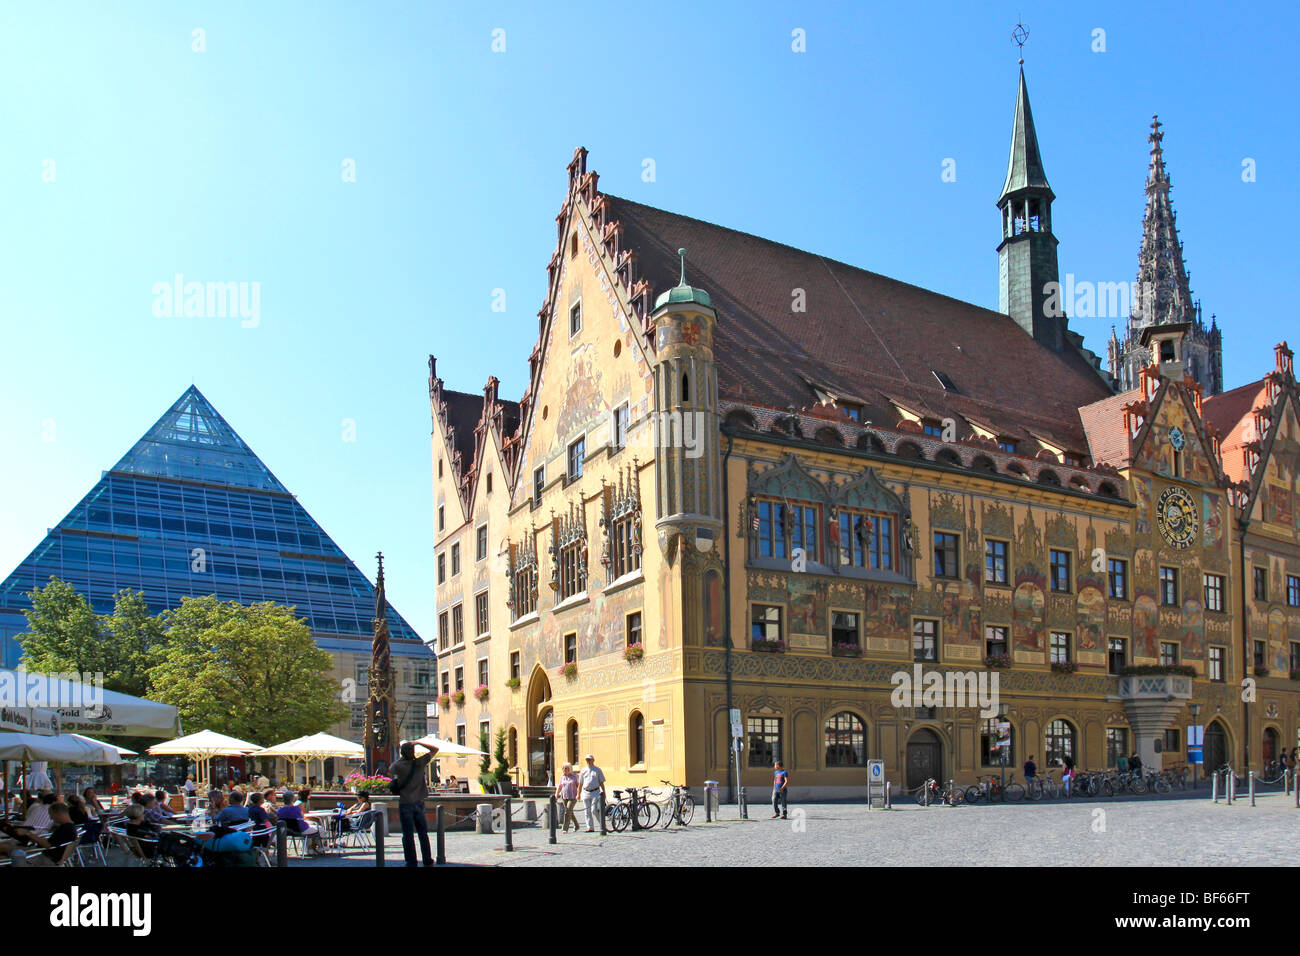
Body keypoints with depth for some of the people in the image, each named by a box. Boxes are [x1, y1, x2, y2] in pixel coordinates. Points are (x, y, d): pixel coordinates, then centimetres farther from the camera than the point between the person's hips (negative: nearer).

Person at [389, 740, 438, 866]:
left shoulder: (398, 766, -7)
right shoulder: (420, 763, -3)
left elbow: (390, 770, 16)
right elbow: (435, 749, 7)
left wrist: (402, 758, 13)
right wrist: (418, 743, 8)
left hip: (405, 804, -2)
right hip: (419, 803, 3)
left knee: (408, 835, 0)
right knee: (423, 832, 12)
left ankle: (411, 863, -1)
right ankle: (428, 861, 15)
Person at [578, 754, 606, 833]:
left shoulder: (598, 770, 6)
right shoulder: (583, 770, 12)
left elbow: (601, 783, 7)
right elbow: (580, 783, 16)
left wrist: (604, 793, 1)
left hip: (595, 792, -3)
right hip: (586, 793, 3)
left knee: (594, 810, -12)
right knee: (587, 811, 2)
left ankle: (602, 823, 6)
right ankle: (590, 827, 9)